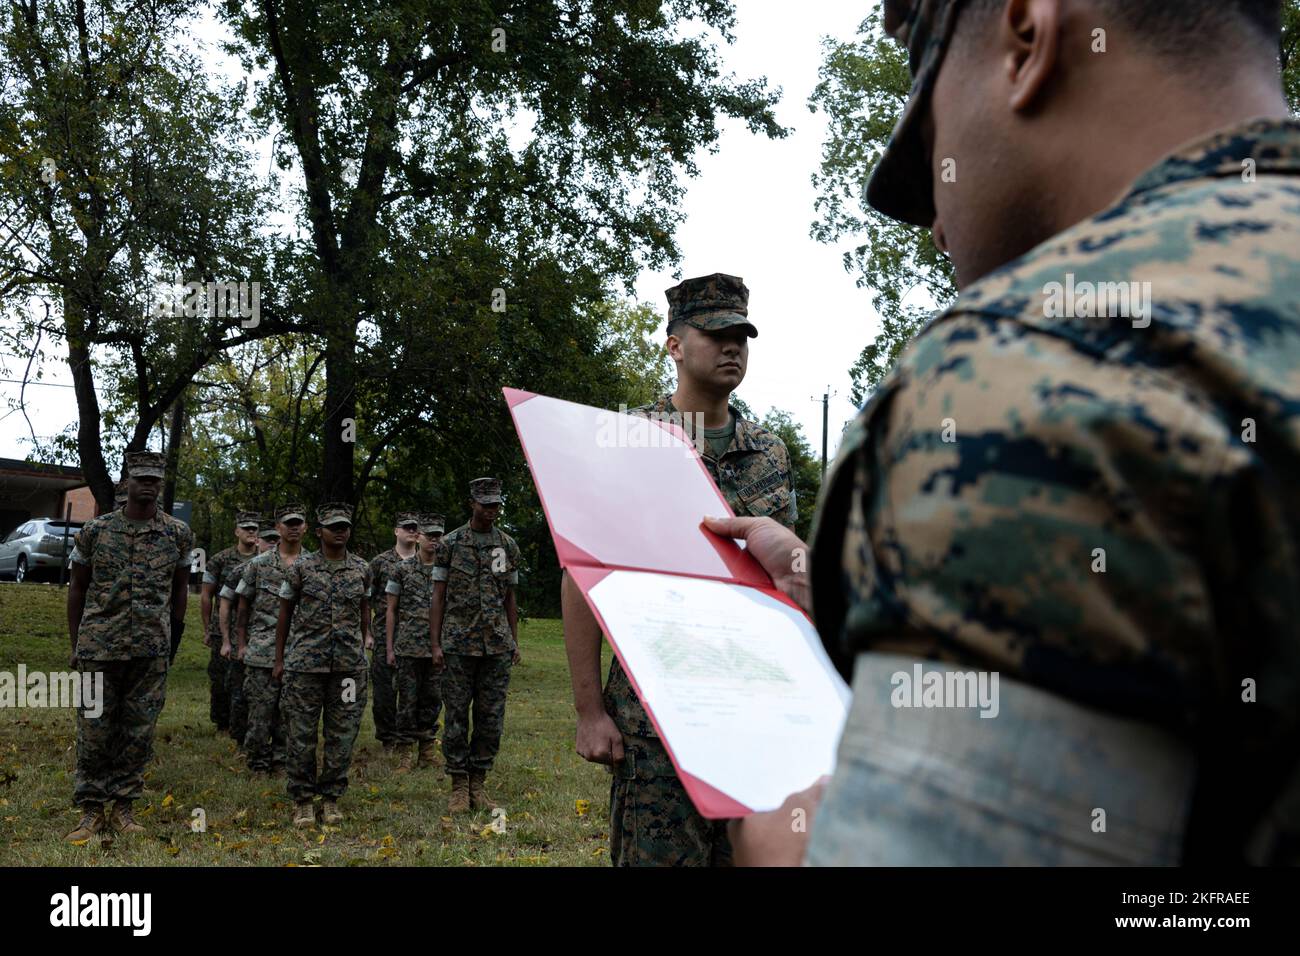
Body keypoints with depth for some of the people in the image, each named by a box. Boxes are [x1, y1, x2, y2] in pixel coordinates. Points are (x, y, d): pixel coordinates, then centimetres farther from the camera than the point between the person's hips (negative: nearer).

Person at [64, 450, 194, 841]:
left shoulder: (178, 534, 2)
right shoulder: (95, 530, 0)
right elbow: (77, 587, 8)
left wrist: (173, 640, 11)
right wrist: (76, 645, 6)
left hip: (151, 650, 1)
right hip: (99, 646, -1)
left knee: (139, 733, 5)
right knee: (94, 732, 3)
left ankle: (123, 806, 16)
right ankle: (91, 809, 13)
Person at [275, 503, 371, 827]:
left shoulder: (361, 570, 6)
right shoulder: (300, 569, 0)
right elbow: (285, 612, 6)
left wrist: (366, 638, 13)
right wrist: (279, 659, 6)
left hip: (349, 664, 2)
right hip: (305, 663, -2)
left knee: (342, 734, 4)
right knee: (301, 734, 1)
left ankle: (331, 798, 16)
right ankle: (302, 800, 12)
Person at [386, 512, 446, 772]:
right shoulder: (403, 569, 2)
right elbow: (391, 610, 5)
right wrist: (389, 647, 0)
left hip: (437, 648, 2)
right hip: (408, 646, -2)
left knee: (432, 701, 7)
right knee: (408, 700, 0)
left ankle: (427, 751, 16)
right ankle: (407, 754, 6)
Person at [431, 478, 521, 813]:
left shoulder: (508, 546, 9)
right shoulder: (450, 544, 0)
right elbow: (438, 597, 1)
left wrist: (515, 641, 9)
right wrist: (435, 644, -5)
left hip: (497, 646, 3)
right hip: (458, 644, -3)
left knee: (492, 718, 4)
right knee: (457, 716, 1)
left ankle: (478, 784, 14)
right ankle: (458, 787, 10)